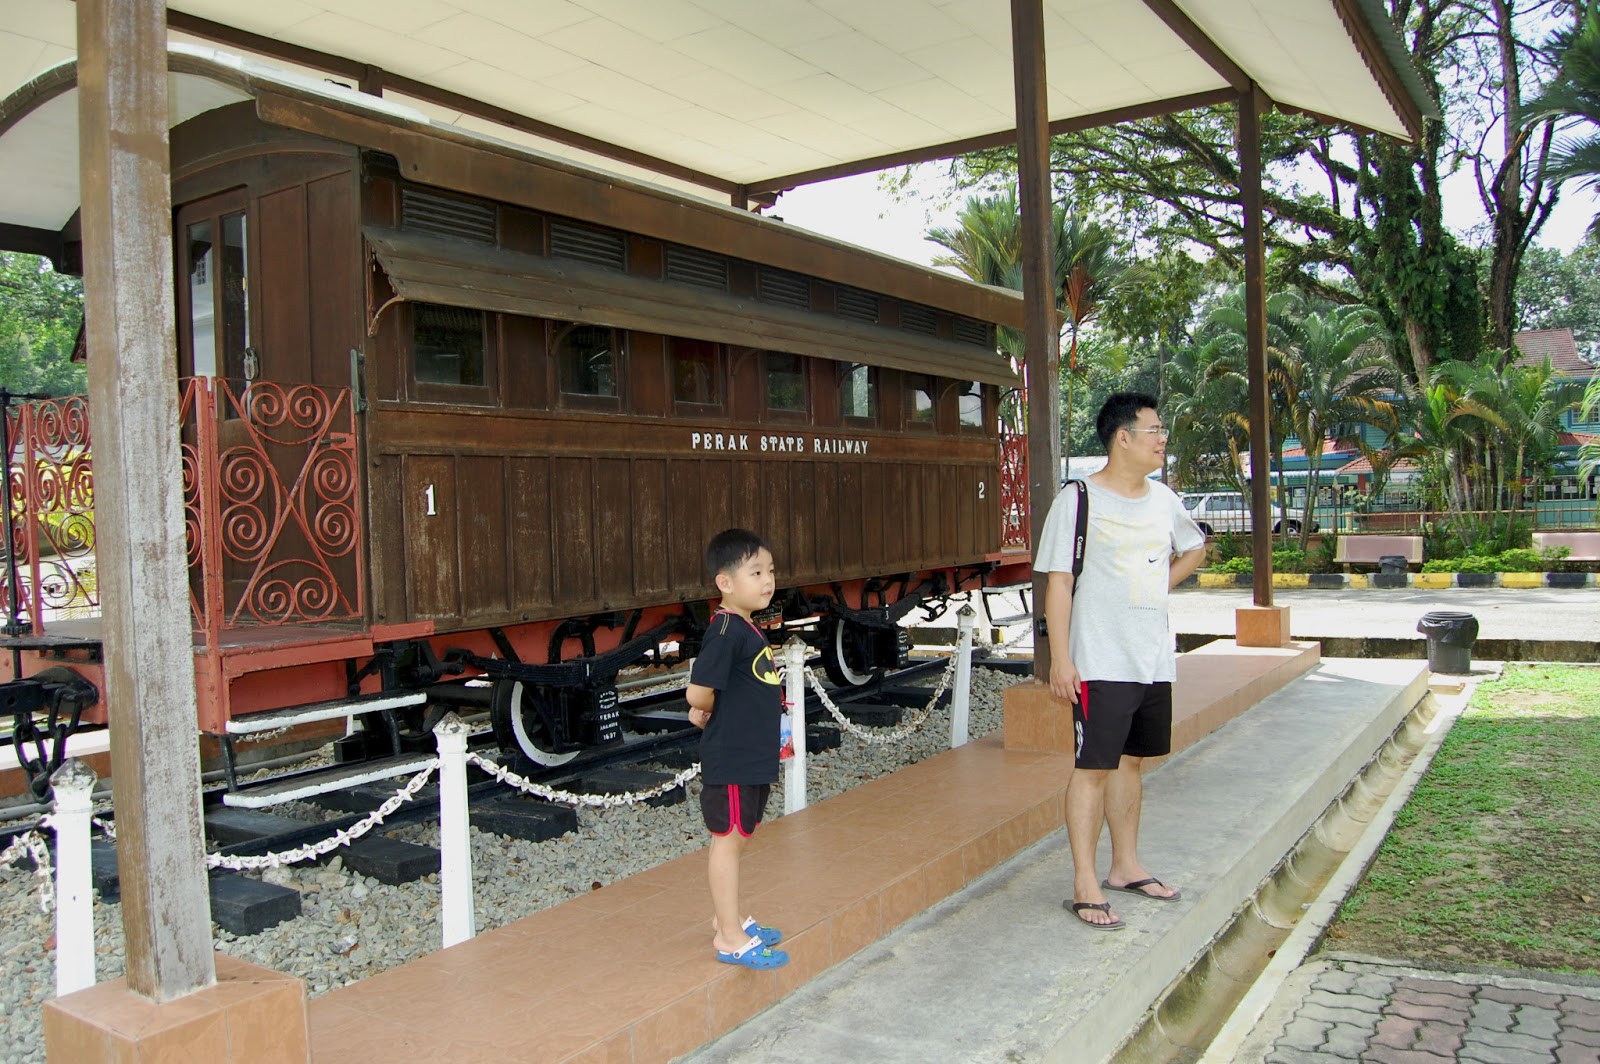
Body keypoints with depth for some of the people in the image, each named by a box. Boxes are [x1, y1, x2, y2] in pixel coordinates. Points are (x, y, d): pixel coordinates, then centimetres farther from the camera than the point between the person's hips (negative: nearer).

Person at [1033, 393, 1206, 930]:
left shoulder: (1163, 498, 9)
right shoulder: (1078, 500, -9)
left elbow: (1193, 549, 29)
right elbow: (1059, 582, -11)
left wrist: (1159, 586, 12)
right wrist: (1060, 659, -16)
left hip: (1155, 659, 7)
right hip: (1100, 662, -7)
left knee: (1131, 760, 16)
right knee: (1093, 766, -4)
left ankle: (1126, 866, 28)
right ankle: (1085, 885, 3)